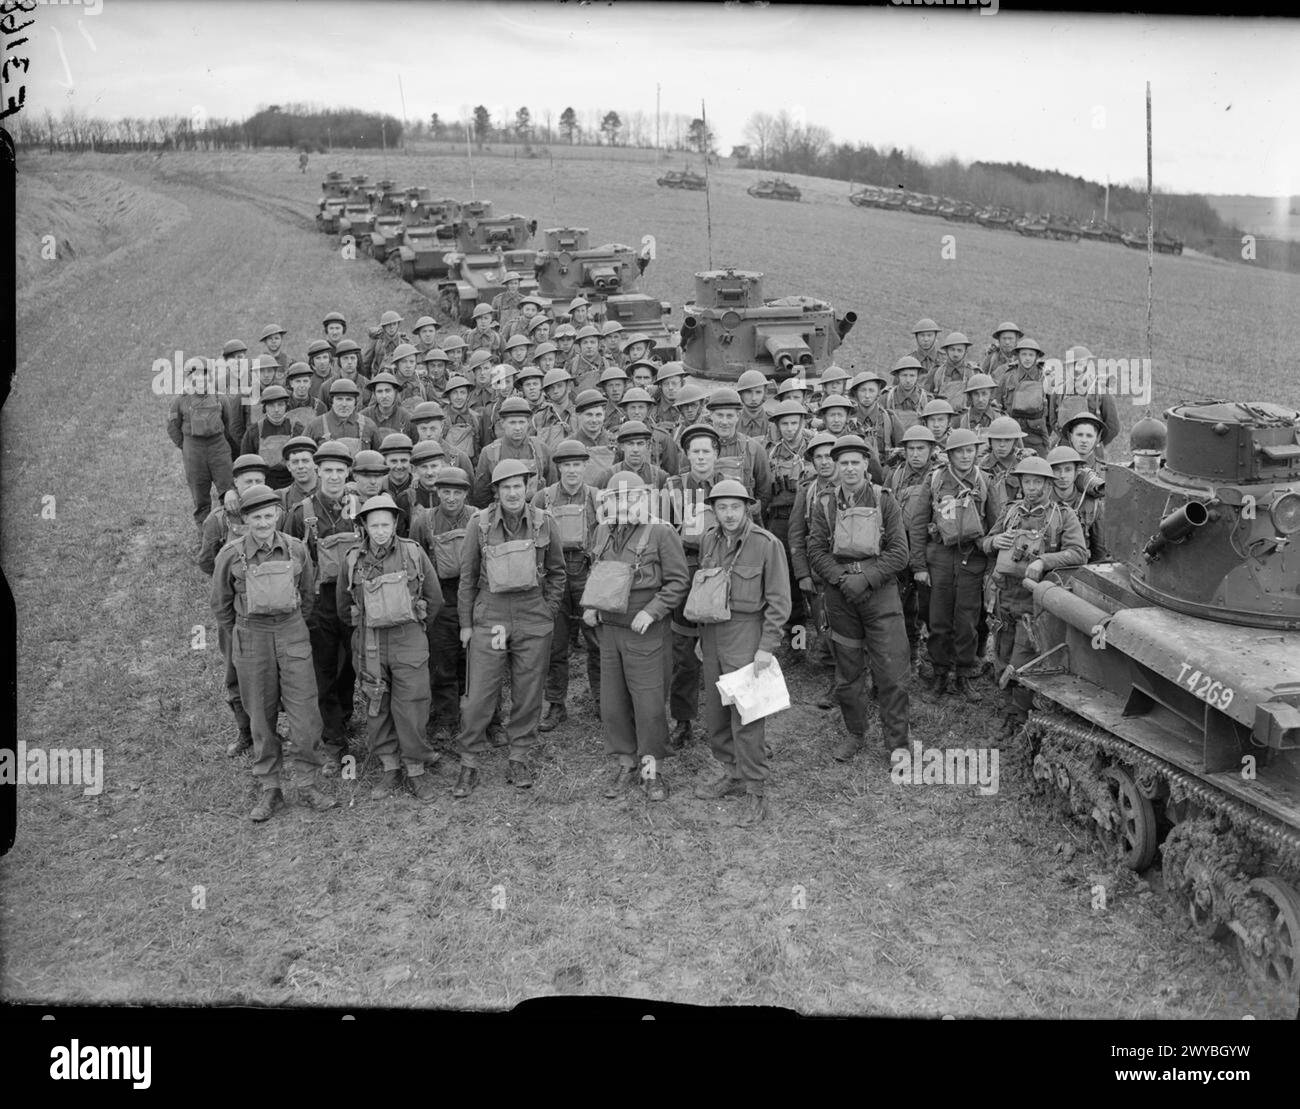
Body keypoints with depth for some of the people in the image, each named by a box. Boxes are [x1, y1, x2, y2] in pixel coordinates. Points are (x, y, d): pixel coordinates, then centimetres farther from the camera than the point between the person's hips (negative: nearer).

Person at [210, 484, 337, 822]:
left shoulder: (296, 550, -1)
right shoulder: (231, 554, -5)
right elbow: (220, 603, 8)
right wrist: (237, 638, 12)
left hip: (292, 633, 1)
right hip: (250, 637, -1)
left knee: (305, 712, -3)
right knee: (261, 717, 7)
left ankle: (307, 786, 10)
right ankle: (268, 789, 18)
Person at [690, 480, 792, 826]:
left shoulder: (766, 544, -11)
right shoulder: (709, 539, 7)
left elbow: (779, 600, -10)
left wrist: (766, 646, -14)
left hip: (746, 633, -6)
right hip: (712, 633, 6)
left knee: (746, 717, -6)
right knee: (715, 711, 13)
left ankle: (756, 791, 3)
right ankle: (732, 774, 29)